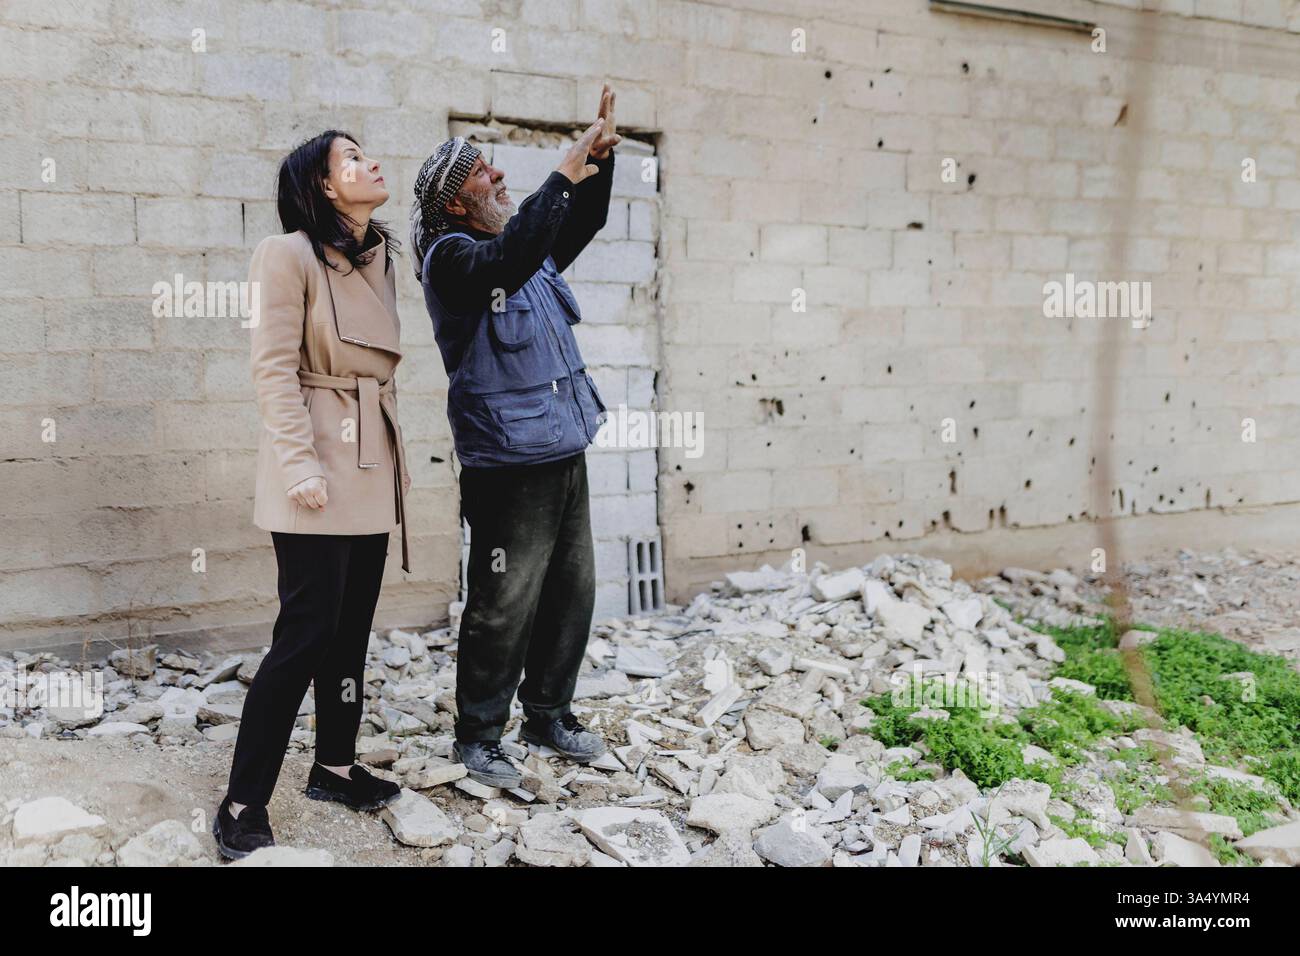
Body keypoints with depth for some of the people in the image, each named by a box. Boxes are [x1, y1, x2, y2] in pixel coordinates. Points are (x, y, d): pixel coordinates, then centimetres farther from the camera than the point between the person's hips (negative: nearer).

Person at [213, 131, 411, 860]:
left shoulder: (380, 259, 14)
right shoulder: (289, 255, -9)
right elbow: (275, 370, -14)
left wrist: (395, 451, 16)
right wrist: (300, 464, -21)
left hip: (373, 461, 8)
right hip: (321, 461, -8)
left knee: (352, 626, 13)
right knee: (307, 630, -9)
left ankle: (335, 766, 26)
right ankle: (244, 804, 1)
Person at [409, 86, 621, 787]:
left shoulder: (528, 246, 16)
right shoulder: (451, 255, -9)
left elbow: (583, 223, 23)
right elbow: (510, 261, -28)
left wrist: (599, 158, 6)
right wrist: (566, 171, -26)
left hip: (564, 452, 9)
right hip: (508, 461, -8)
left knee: (572, 591, 14)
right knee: (504, 605, -2)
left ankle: (548, 714, 30)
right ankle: (478, 737, 13)